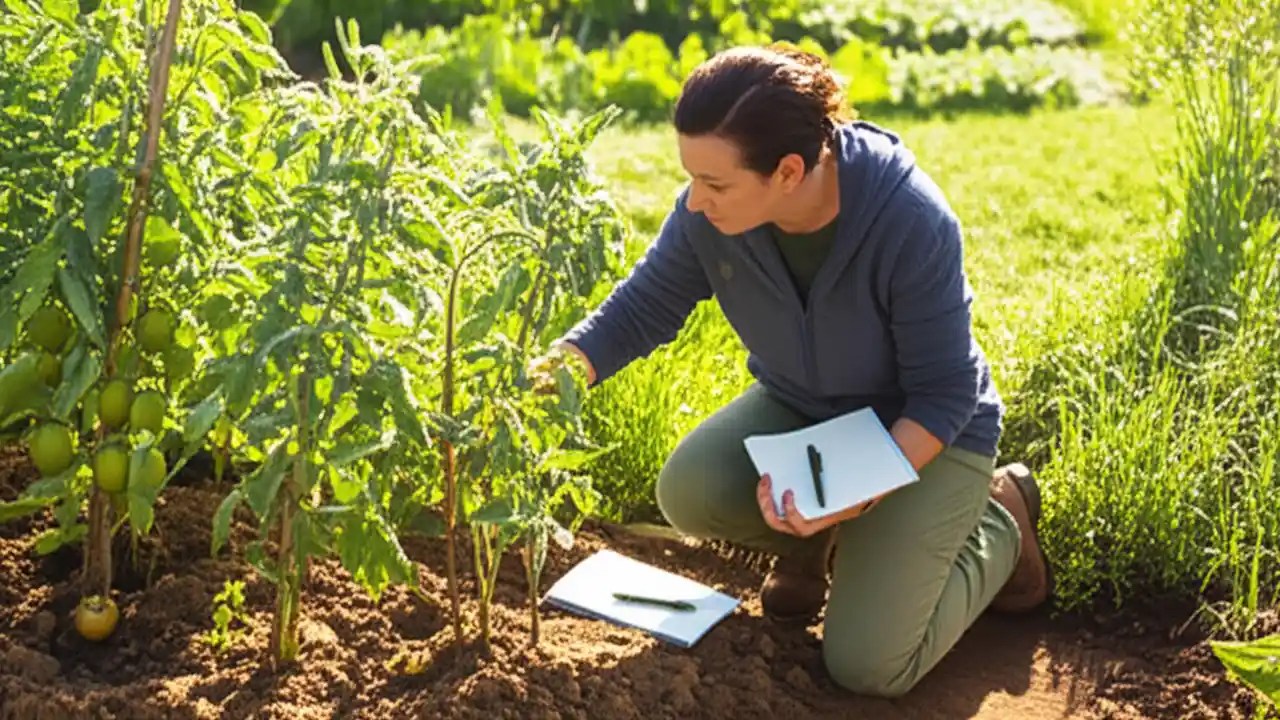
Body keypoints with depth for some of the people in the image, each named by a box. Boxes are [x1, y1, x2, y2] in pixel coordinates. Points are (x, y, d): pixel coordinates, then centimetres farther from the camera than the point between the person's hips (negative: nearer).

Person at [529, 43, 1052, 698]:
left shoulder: (912, 223, -34)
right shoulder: (708, 214, -23)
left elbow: (943, 392, -25)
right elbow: (642, 308, -9)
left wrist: (860, 493, -35)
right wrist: (558, 370, -26)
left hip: (926, 433, -4)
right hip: (799, 410, 4)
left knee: (868, 666, -13)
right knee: (688, 493, -26)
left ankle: (1000, 520, 14)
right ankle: (809, 543, 9)